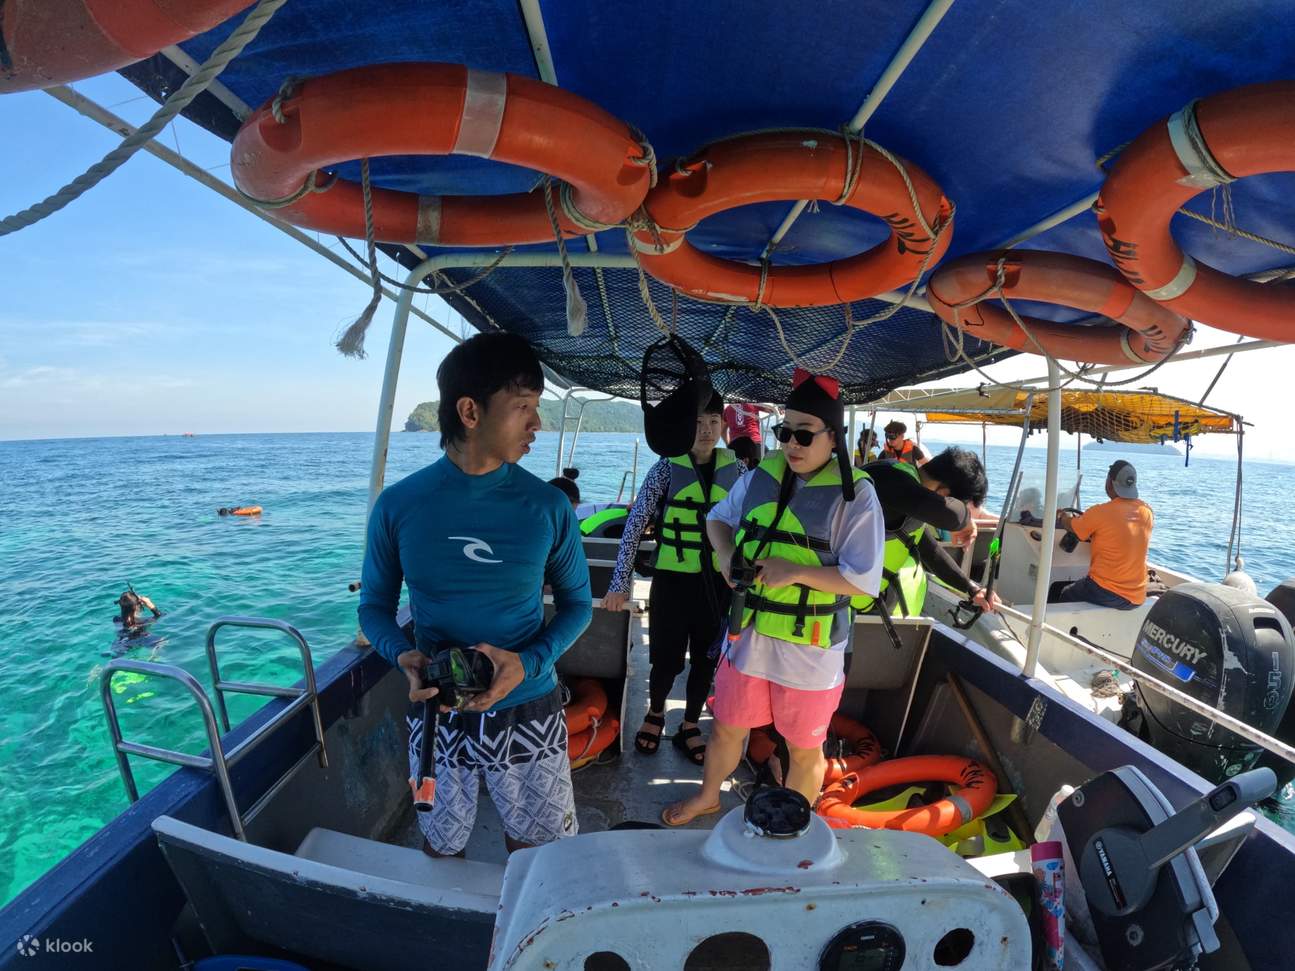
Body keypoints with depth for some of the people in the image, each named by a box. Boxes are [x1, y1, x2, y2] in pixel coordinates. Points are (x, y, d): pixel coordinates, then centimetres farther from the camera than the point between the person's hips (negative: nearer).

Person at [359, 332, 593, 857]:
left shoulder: (547, 506, -11)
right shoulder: (399, 505, -9)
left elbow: (577, 603, -1)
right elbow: (375, 605, 2)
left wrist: (530, 662, -19)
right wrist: (402, 654, -19)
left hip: (528, 715, 0)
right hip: (437, 715, 1)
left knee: (536, 854, 16)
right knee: (439, 853, 22)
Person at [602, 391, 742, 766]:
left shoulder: (735, 469, 0)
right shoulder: (667, 468, -7)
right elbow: (635, 525, -8)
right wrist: (620, 583, -10)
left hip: (718, 582, 2)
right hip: (672, 580, -2)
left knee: (706, 659, 13)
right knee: (667, 659, 8)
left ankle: (689, 726, 37)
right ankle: (655, 713, 39)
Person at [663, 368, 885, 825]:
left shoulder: (855, 495, -14)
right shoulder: (761, 476, 0)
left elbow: (865, 581, -16)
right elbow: (718, 518, 16)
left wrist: (796, 571, -25)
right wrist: (727, 555, -4)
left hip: (810, 650, -4)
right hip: (746, 636, 4)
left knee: (804, 750, 17)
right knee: (727, 728, 23)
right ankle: (708, 796, 51)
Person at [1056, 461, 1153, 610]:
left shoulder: (1100, 513, -16)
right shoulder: (1147, 512, 0)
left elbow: (1070, 525, 3)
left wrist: (1064, 516, 25)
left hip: (1105, 594, -6)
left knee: (1059, 594, 20)